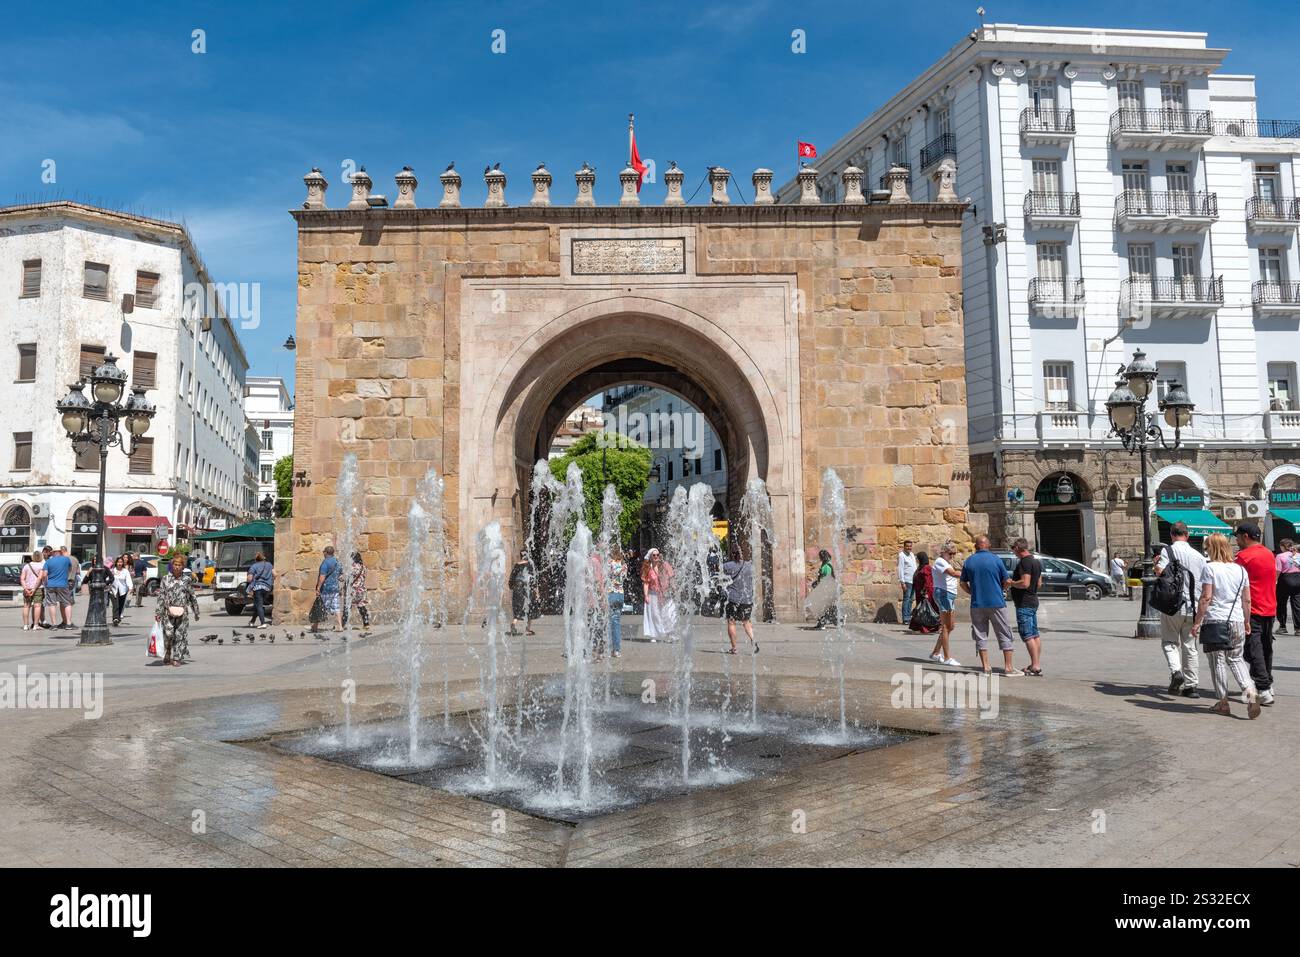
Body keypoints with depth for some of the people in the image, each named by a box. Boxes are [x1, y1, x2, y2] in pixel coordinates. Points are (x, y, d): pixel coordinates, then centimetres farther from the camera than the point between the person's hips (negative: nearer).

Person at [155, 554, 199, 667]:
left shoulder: (186, 580, 6)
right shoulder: (165, 579, 5)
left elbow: (192, 597, 12)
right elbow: (161, 596, 2)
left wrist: (196, 612, 15)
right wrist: (158, 612, -4)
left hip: (182, 613, 1)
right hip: (168, 612, -1)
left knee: (180, 635, 0)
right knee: (168, 634, -5)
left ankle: (176, 658, 8)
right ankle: (167, 656, 16)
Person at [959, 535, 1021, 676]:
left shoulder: (968, 562, 2)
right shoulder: (996, 559, -5)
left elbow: (963, 584, 7)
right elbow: (1006, 582, -1)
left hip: (977, 604, 2)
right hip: (996, 603, -2)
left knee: (980, 636, 9)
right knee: (1004, 635, 5)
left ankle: (986, 667, 8)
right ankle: (1009, 667, 4)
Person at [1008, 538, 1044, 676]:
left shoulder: (1025, 562, -18)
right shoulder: (1036, 562, 13)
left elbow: (1025, 583, -26)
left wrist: (1010, 582, -11)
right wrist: (1014, 582, 23)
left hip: (1024, 604, -10)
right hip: (1033, 601, 10)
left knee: (1027, 635, -9)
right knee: (1035, 635, 13)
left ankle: (1035, 666, -11)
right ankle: (1037, 664, 18)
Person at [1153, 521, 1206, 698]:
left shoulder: (1168, 551, -6)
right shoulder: (1199, 556, 8)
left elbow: (1160, 571, -19)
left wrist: (1157, 562, 3)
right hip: (1193, 607, 4)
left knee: (1169, 642, 8)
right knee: (1190, 646, 10)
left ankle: (1176, 671, -15)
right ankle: (1191, 685, 12)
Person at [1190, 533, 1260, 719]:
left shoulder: (1210, 568, -8)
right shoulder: (1240, 569, 8)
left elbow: (1206, 598, -11)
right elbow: (1247, 600, 11)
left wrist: (1197, 622, -6)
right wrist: (1246, 623, 22)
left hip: (1215, 620, -5)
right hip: (1237, 621, 5)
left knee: (1217, 661, 4)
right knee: (1236, 659, 16)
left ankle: (1222, 702, 9)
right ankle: (1250, 690, -6)